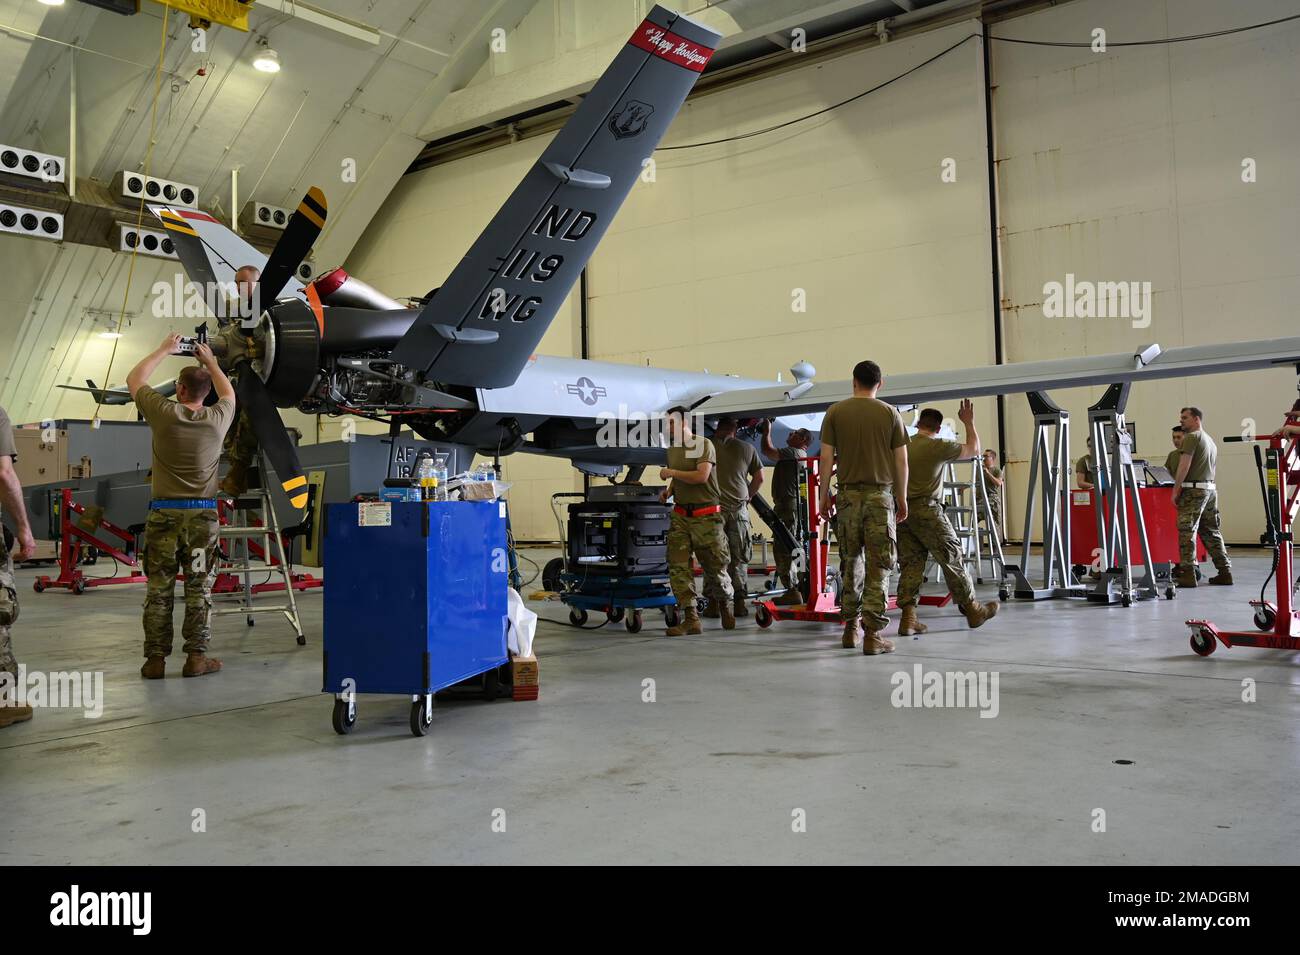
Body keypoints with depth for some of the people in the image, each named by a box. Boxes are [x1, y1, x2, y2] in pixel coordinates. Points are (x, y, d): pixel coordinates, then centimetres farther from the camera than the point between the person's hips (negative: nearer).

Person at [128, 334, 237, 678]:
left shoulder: (164, 414, -6)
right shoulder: (217, 419, -2)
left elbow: (134, 379, 13)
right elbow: (228, 392, 24)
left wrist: (164, 350, 22)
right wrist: (210, 362, 32)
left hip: (164, 513, -1)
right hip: (203, 514, 1)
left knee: (158, 589, 6)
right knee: (199, 589, 6)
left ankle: (155, 659, 8)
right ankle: (196, 657, 7)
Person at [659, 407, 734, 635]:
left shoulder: (704, 444, -6)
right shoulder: (672, 449, 17)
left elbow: (701, 476, -17)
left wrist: (672, 473, -11)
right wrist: (668, 490, 10)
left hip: (706, 516, -6)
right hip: (680, 516, 6)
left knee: (715, 567, 2)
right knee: (678, 567, -7)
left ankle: (726, 605, 30)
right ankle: (691, 619, -7)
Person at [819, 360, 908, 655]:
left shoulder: (835, 412, 2)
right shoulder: (890, 413, 2)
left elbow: (826, 458, 0)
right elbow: (901, 461, 3)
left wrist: (823, 496, 9)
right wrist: (902, 499, 12)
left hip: (848, 495, 1)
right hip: (880, 495, -1)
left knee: (850, 562, 13)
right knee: (879, 565, 1)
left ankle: (851, 628, 19)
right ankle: (872, 633, -2)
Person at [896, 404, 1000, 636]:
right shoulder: (939, 446, -6)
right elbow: (973, 449, 6)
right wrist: (969, 423, 17)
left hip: (902, 510, 5)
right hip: (927, 509, -5)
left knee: (910, 563, 7)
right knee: (952, 558, 6)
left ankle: (908, 617, 1)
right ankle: (972, 610, 16)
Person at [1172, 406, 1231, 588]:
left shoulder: (1191, 437, -6)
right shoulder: (1210, 440, 22)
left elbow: (1184, 466, -14)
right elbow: (1211, 467, 21)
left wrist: (1175, 490, -11)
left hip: (1193, 489, -9)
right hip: (1210, 489, 9)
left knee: (1187, 532, -9)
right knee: (1212, 532, 13)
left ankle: (1188, 575, -13)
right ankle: (1225, 573, 15)